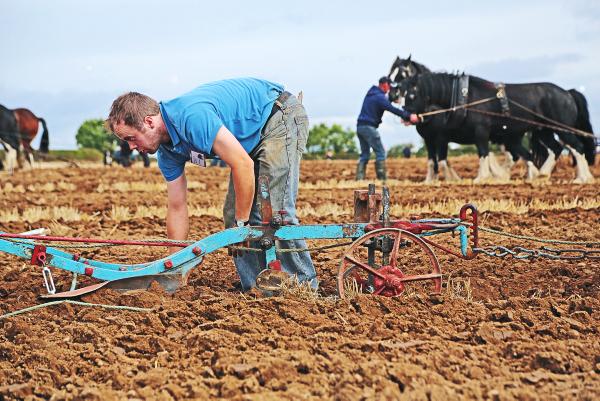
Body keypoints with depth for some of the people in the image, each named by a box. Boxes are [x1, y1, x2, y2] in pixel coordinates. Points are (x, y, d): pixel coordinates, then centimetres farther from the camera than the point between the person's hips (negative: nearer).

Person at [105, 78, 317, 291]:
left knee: (275, 210, -18)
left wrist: (241, 224, -22)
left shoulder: (192, 116, -32)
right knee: (233, 214, 2)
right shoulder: (167, 152, -3)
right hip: (254, 135, 9)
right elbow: (176, 208, 5)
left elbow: (243, 165, -31)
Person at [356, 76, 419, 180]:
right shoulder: (380, 97, -12)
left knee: (365, 154, 13)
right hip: (369, 127, -9)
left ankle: (359, 178, 6)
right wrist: (408, 116, -13)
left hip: (360, 126, 9)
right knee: (380, 152, -4)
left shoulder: (371, 93, 17)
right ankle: (382, 178, -6)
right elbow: (393, 109, -16)